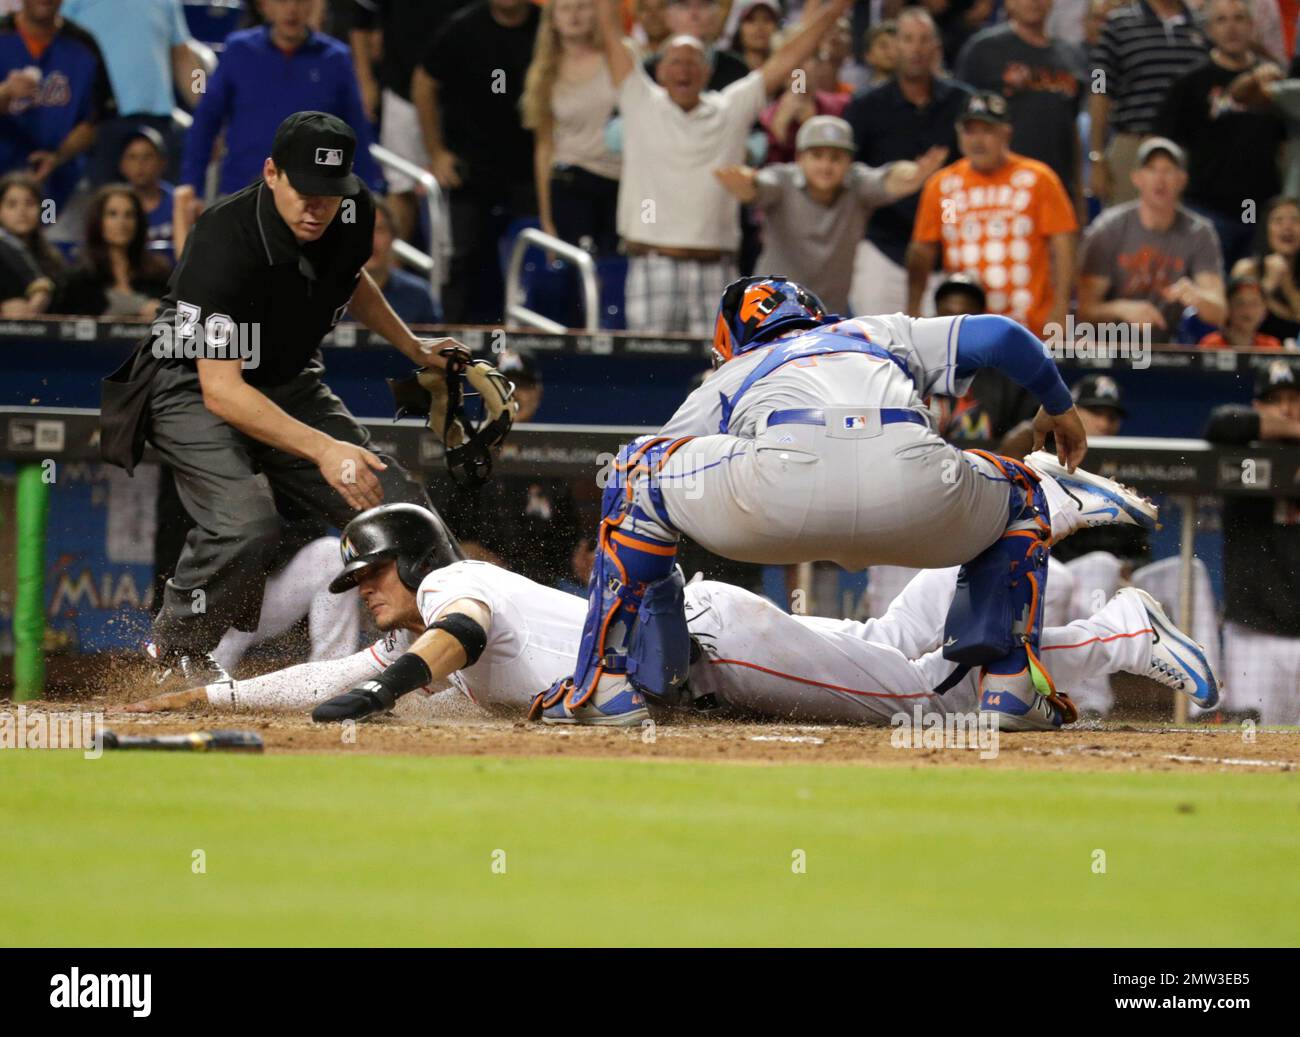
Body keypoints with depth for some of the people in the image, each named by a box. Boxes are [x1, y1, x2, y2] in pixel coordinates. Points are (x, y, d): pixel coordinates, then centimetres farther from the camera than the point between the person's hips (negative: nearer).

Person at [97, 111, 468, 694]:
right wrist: (321, 448, -45)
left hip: (290, 386, 7)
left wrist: (416, 351, 23)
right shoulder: (225, 244, -33)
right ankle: (176, 657, -6)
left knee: (400, 511, -4)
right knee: (247, 524, -30)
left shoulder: (351, 212, -11)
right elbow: (220, 389, -37)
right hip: (192, 390, -7)